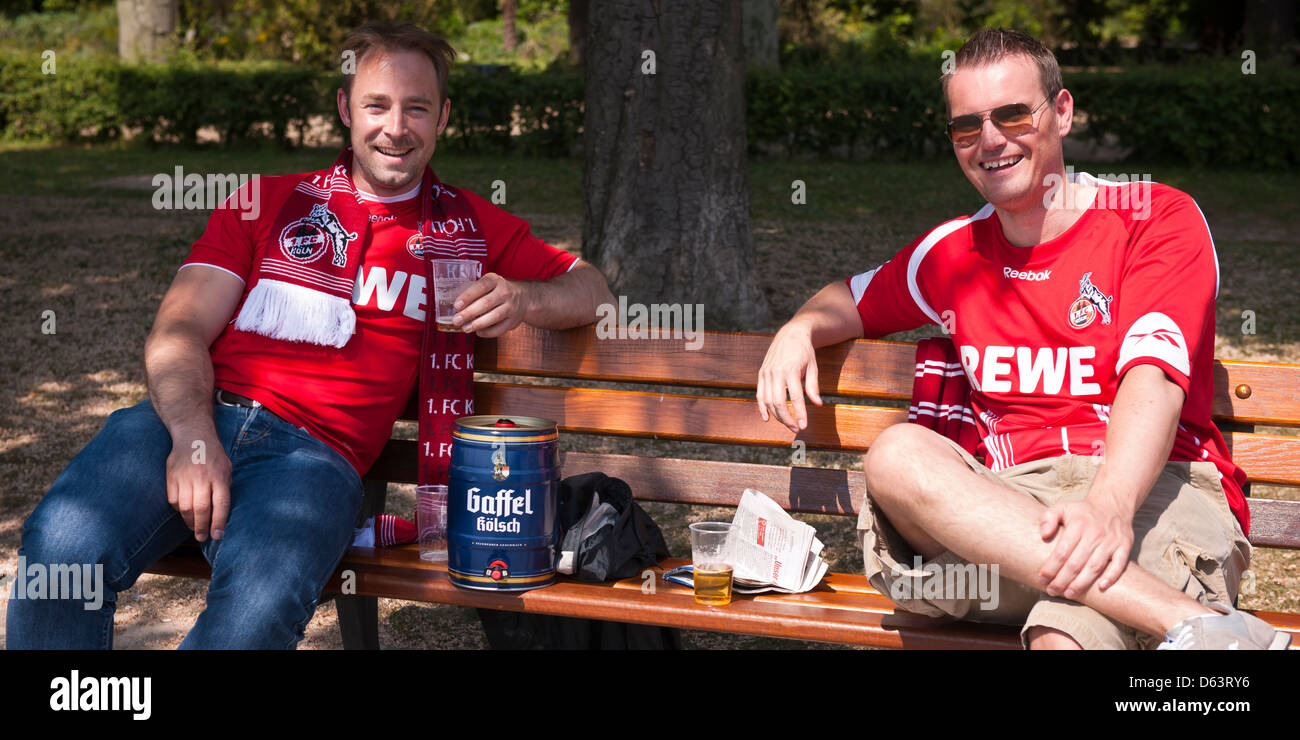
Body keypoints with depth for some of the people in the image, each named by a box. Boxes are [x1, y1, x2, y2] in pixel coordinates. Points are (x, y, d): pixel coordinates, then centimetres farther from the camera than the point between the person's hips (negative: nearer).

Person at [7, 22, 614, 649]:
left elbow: (590, 289, 25)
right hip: (191, 418, 1)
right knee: (62, 545, -31)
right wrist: (192, 432, -12)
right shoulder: (267, 202, 21)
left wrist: (521, 299, 0)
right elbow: (179, 331, 10)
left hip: (313, 450, -1)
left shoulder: (470, 227, 24)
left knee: (263, 597, -37)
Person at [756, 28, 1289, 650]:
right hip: (1015, 500, 7)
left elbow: (1154, 375, -13)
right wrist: (799, 330, 11)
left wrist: (1110, 505, -34)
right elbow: (854, 298, 39)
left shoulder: (1157, 218, 3)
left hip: (1153, 487, -7)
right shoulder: (955, 254, 19)